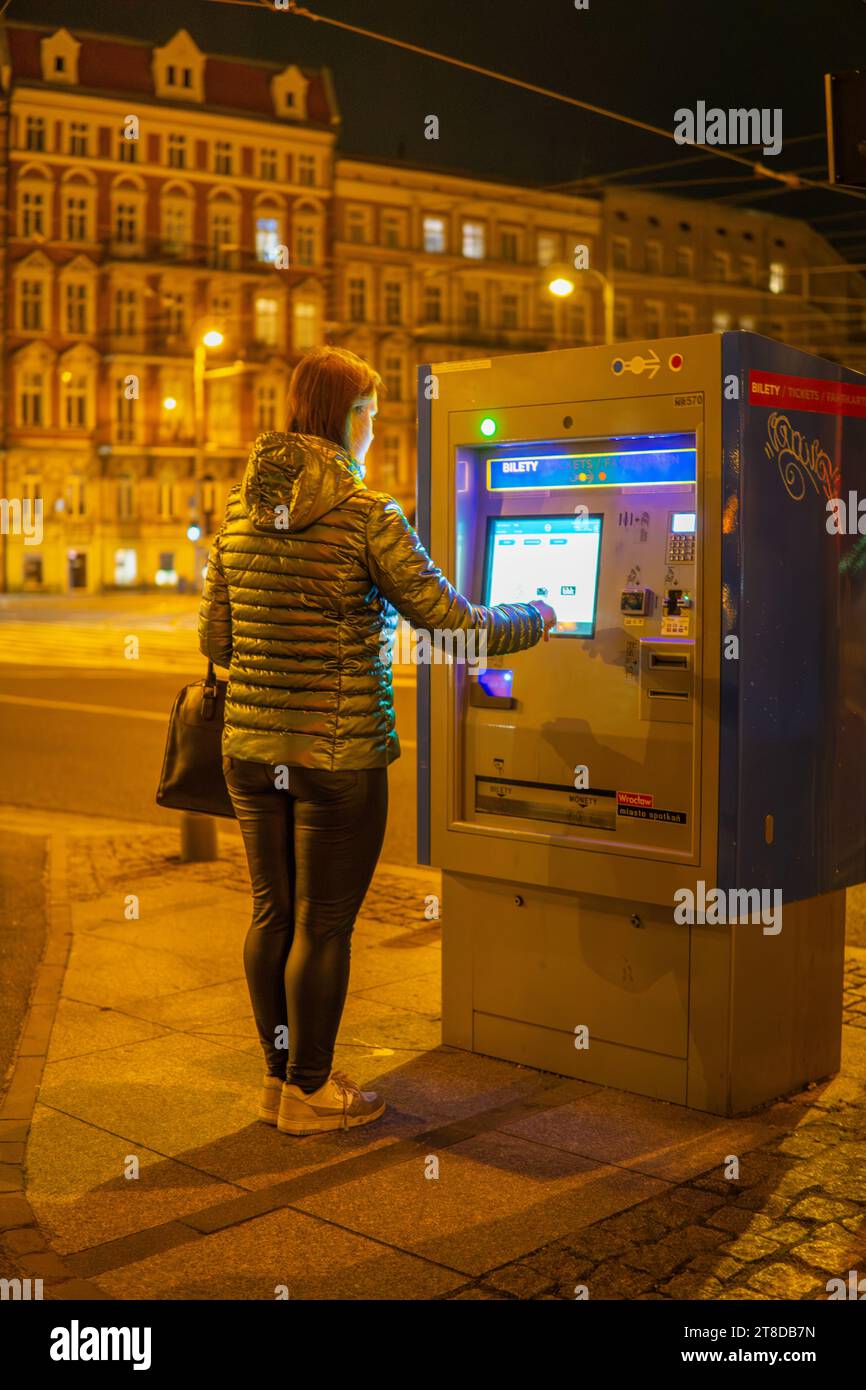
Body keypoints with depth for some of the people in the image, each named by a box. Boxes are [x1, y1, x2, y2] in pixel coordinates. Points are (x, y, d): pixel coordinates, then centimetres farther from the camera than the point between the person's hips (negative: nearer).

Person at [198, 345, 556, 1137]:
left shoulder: (241, 510, 5)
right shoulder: (366, 514, -13)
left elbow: (215, 640, 10)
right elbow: (451, 625, -12)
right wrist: (538, 620, 6)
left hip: (250, 748, 6)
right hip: (338, 754, -6)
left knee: (273, 913, 16)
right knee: (323, 924, 7)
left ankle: (279, 1078, 30)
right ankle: (308, 1093, 20)